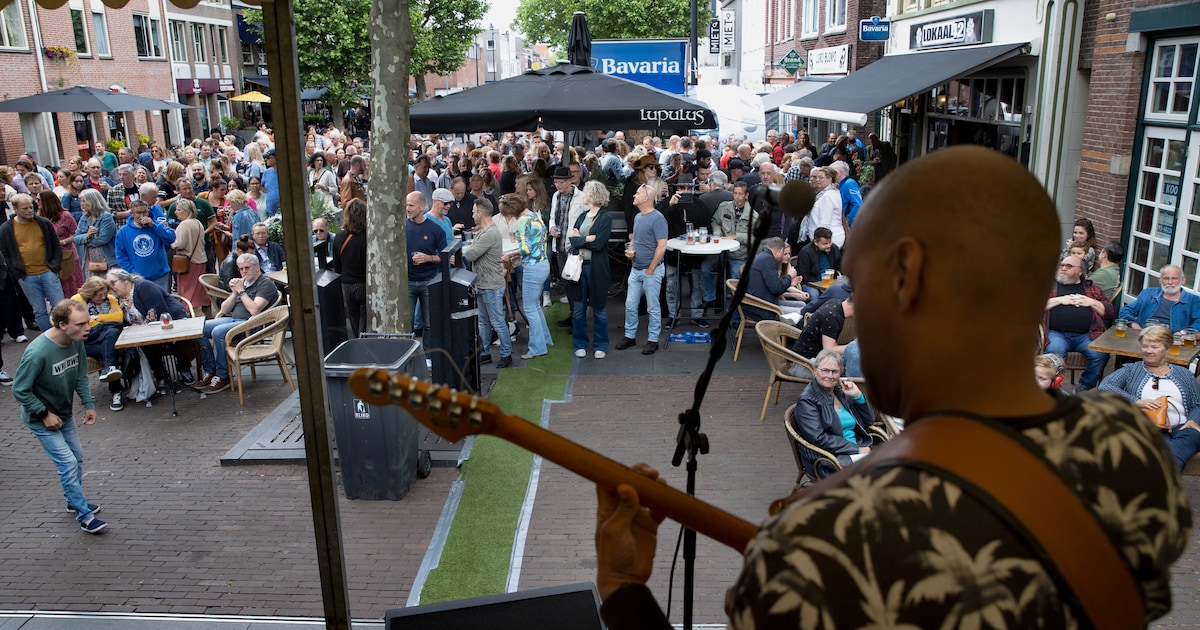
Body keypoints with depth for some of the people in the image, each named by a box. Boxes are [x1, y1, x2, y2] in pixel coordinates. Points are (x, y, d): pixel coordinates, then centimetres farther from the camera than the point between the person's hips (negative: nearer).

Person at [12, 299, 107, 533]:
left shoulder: (76, 342, -14)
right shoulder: (37, 352, -34)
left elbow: (80, 375, 1)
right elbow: (20, 390, -23)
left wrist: (89, 404, -6)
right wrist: (45, 414, -19)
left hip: (65, 413, 7)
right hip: (42, 419, -7)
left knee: (77, 457, 18)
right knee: (68, 463, -6)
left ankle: (74, 502, 39)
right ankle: (84, 516, 6)